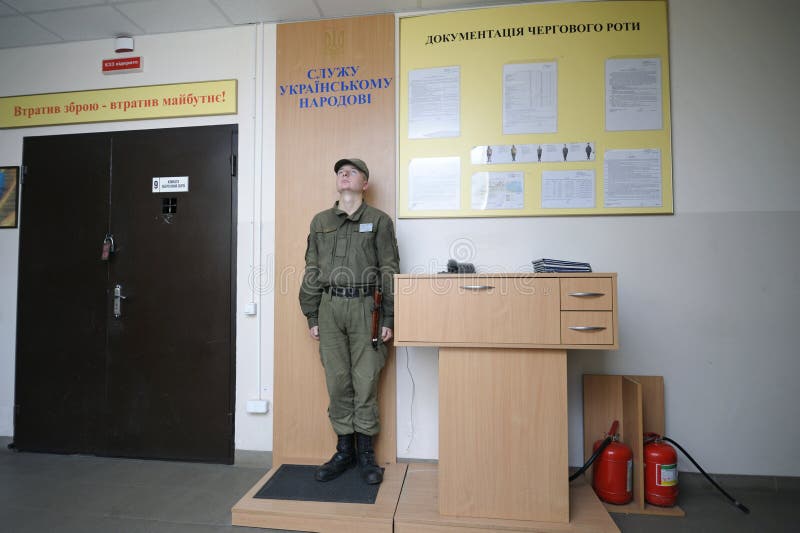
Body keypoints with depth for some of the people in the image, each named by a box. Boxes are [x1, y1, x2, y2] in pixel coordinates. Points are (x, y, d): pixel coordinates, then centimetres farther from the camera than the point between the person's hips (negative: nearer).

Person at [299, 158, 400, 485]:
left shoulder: (379, 221, 4)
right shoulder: (320, 222, 13)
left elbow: (389, 271, 0)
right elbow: (312, 271, 12)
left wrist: (388, 319, -5)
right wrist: (312, 317, 8)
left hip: (365, 307, -2)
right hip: (330, 308, 3)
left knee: (366, 382, 4)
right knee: (337, 382, 9)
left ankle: (365, 453, 21)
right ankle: (344, 451, 25)